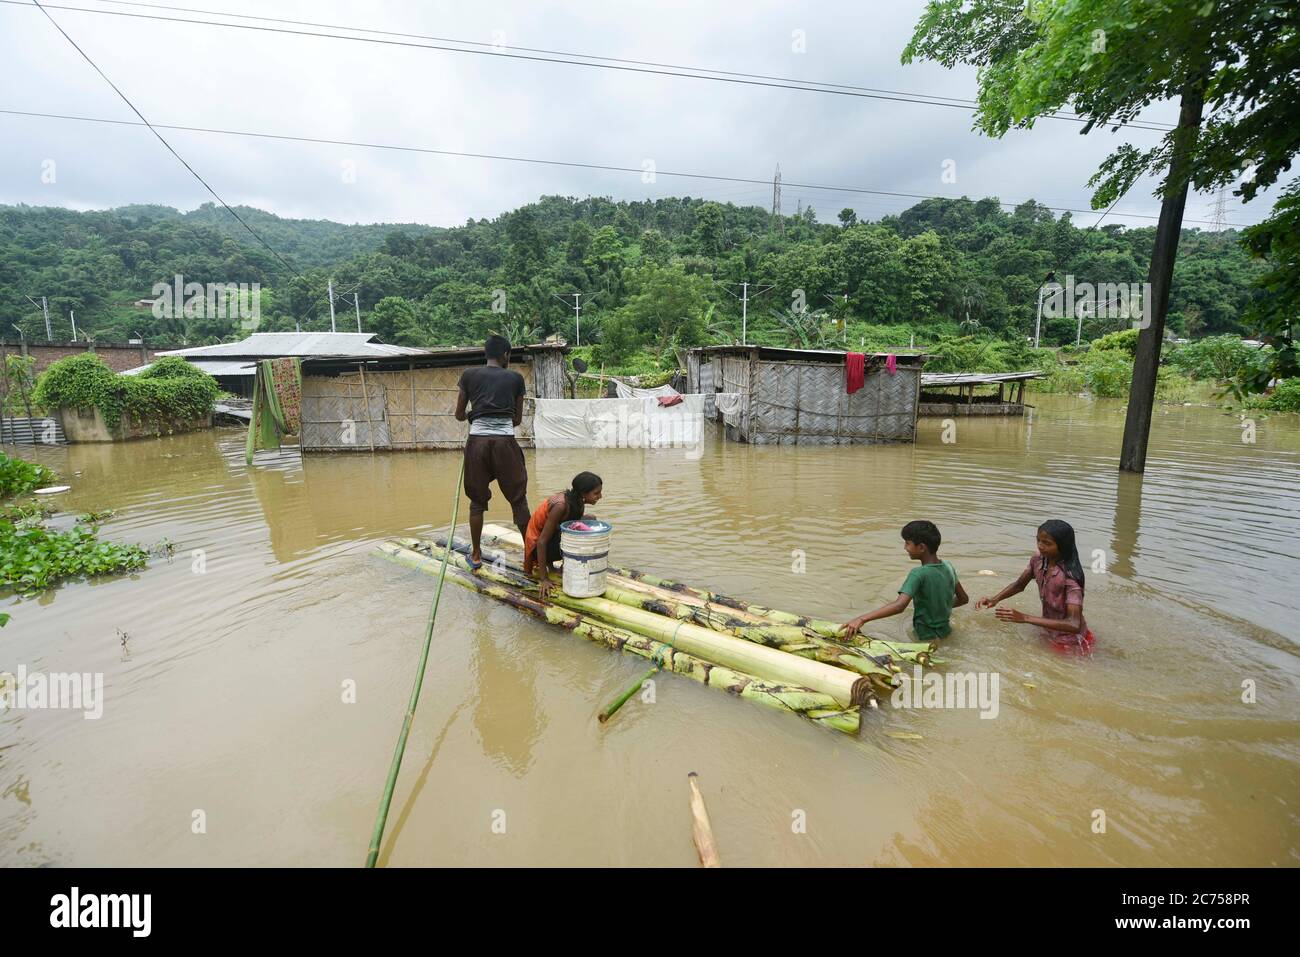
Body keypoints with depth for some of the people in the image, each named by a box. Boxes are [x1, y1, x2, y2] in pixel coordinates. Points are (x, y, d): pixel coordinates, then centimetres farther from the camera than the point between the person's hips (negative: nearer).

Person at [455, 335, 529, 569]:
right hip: (505, 441, -1)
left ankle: (476, 555, 19)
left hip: (477, 440, 1)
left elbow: (459, 415, 12)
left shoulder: (469, 375, 8)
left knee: (477, 500, 13)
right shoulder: (515, 378, 7)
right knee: (518, 499, 8)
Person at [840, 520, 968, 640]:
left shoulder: (918, 574, -28)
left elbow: (899, 606, -41)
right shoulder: (948, 567, -6)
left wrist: (861, 619, -44)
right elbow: (964, 598, 6)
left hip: (926, 636, -8)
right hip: (945, 631, 8)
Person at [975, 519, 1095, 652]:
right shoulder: (1038, 559, -12)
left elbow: (1074, 625, -37)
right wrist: (994, 600, -11)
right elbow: (1019, 585, 6)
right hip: (1047, 634, 6)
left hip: (1069, 642, -6)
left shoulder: (1069, 575, -31)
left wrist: (1025, 618, -40)